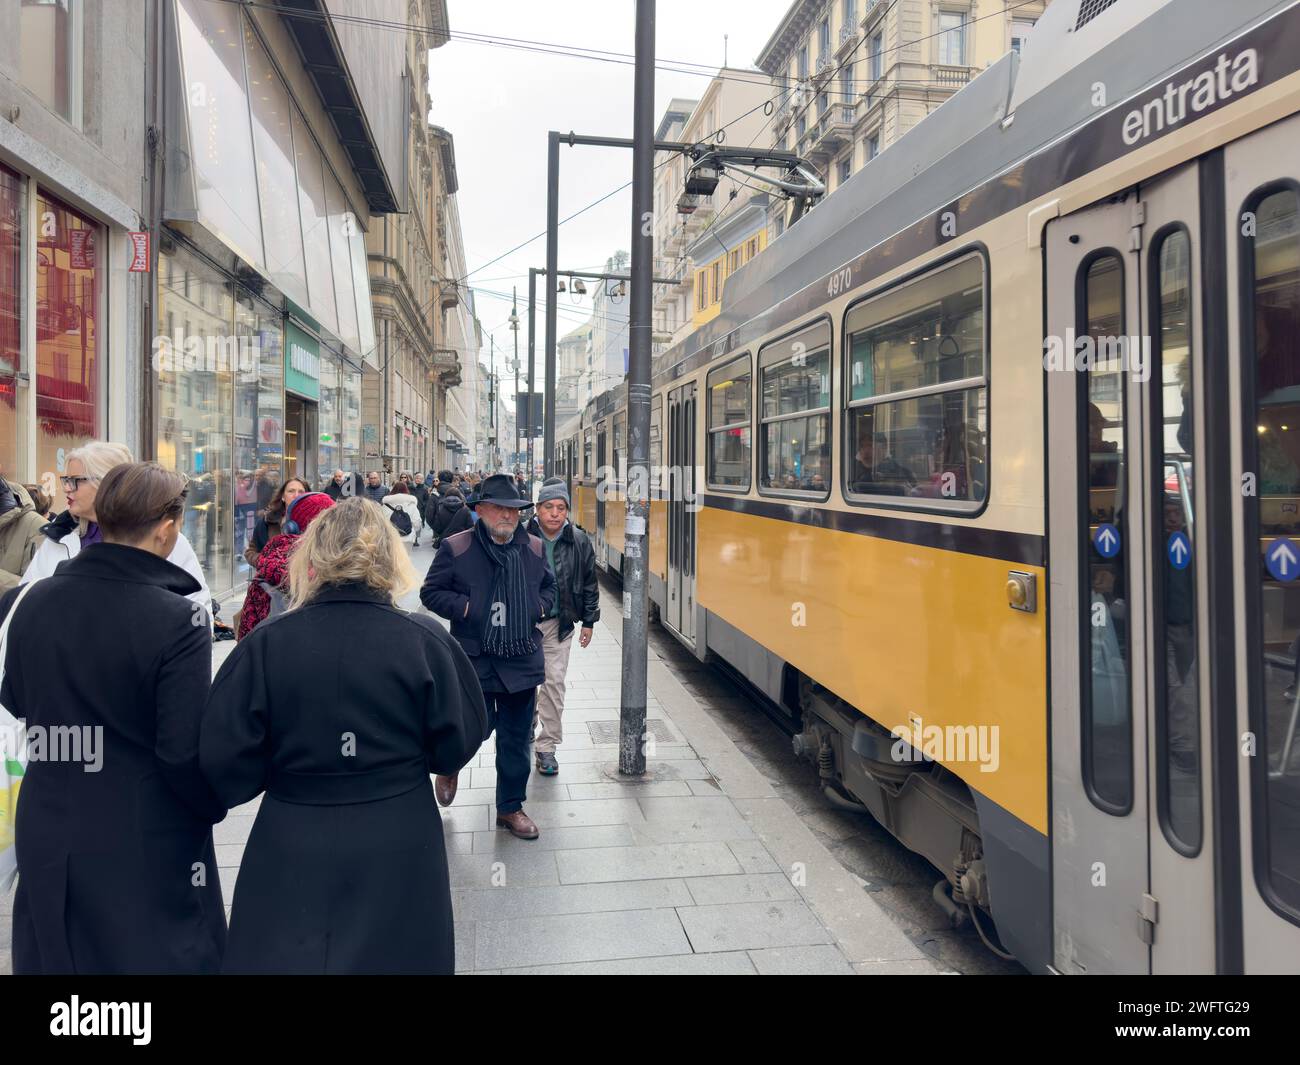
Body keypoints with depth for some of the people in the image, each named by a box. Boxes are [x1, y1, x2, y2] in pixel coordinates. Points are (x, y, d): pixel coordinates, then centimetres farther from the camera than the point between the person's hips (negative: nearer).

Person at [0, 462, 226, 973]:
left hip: (48, 842, 5)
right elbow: (185, 752, -20)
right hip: (149, 851, -4)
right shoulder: (177, 620, -20)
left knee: (56, 955, 20)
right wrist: (214, 804, -1)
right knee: (153, 954, 12)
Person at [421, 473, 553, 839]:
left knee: (516, 741, 10)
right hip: (474, 660, -3)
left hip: (521, 661, 4)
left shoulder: (533, 548, 6)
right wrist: (465, 607, -15)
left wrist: (540, 605, 1)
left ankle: (511, 807, 27)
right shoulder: (456, 548, -7)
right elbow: (431, 592, -2)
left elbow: (549, 585, 21)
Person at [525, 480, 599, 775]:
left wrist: (588, 621, 8)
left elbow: (589, 584, 7)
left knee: (554, 684, 3)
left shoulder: (579, 543, -3)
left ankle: (547, 746, 14)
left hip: (558, 624, 1)